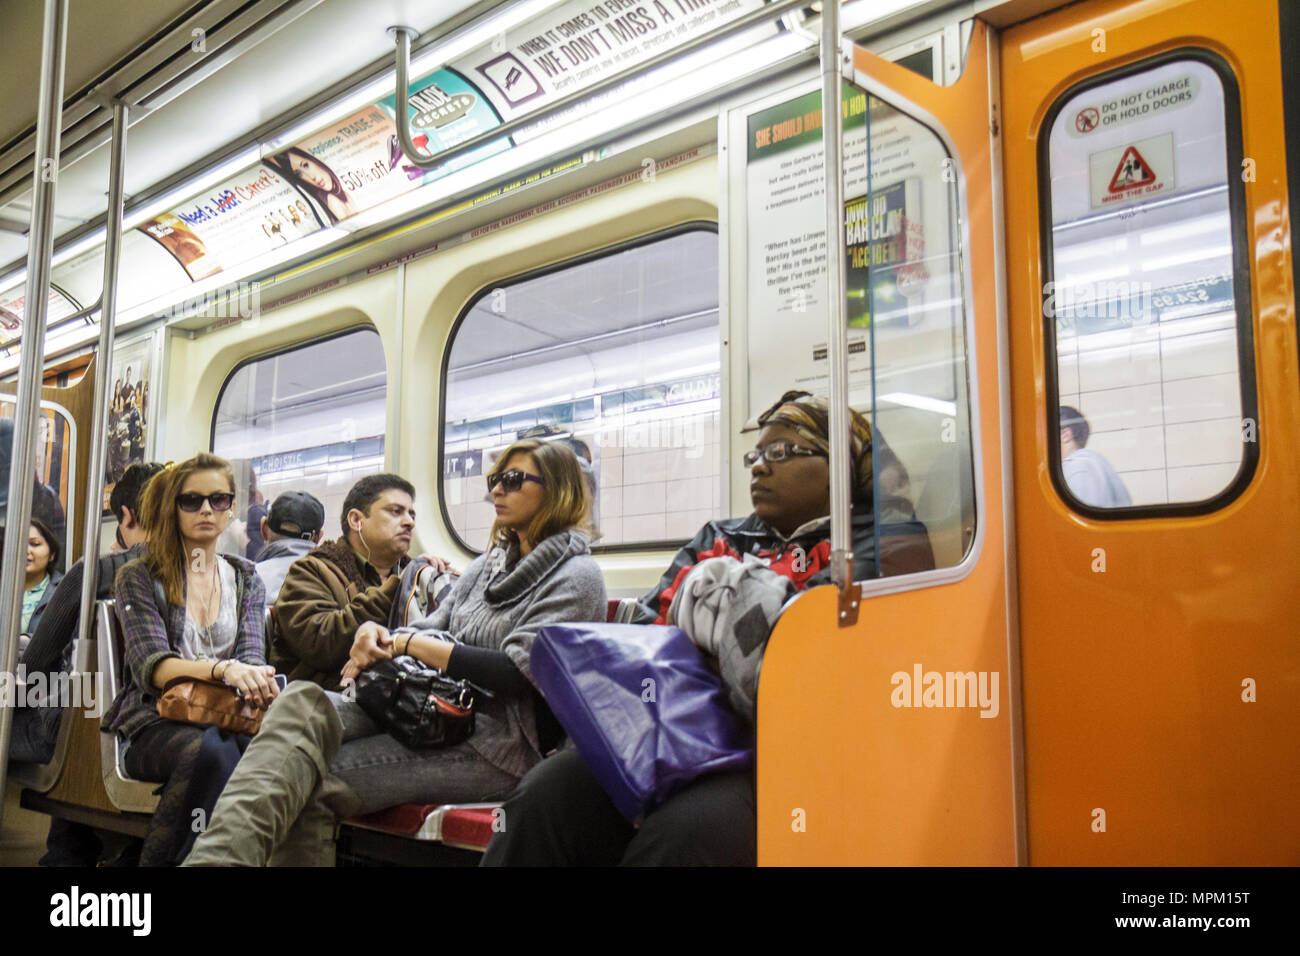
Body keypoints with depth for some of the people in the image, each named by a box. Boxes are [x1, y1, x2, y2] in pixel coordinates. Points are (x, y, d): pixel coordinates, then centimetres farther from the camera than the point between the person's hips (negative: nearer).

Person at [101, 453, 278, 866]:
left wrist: (253, 679, -22)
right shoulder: (138, 578, 6)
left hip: (224, 720, 3)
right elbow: (151, 666, -8)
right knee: (208, 751, -39)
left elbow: (250, 656, 5)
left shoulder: (246, 579, 17)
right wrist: (222, 669, -28)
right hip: (153, 723, -2)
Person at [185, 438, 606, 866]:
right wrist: (377, 634, -5)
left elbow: (518, 672, -15)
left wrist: (410, 645, -9)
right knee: (302, 703, -23)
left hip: (498, 744, -7)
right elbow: (431, 629, 20)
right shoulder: (489, 563, 23)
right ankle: (218, 855, -35)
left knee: (316, 782, -25)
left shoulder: (576, 576, -3)